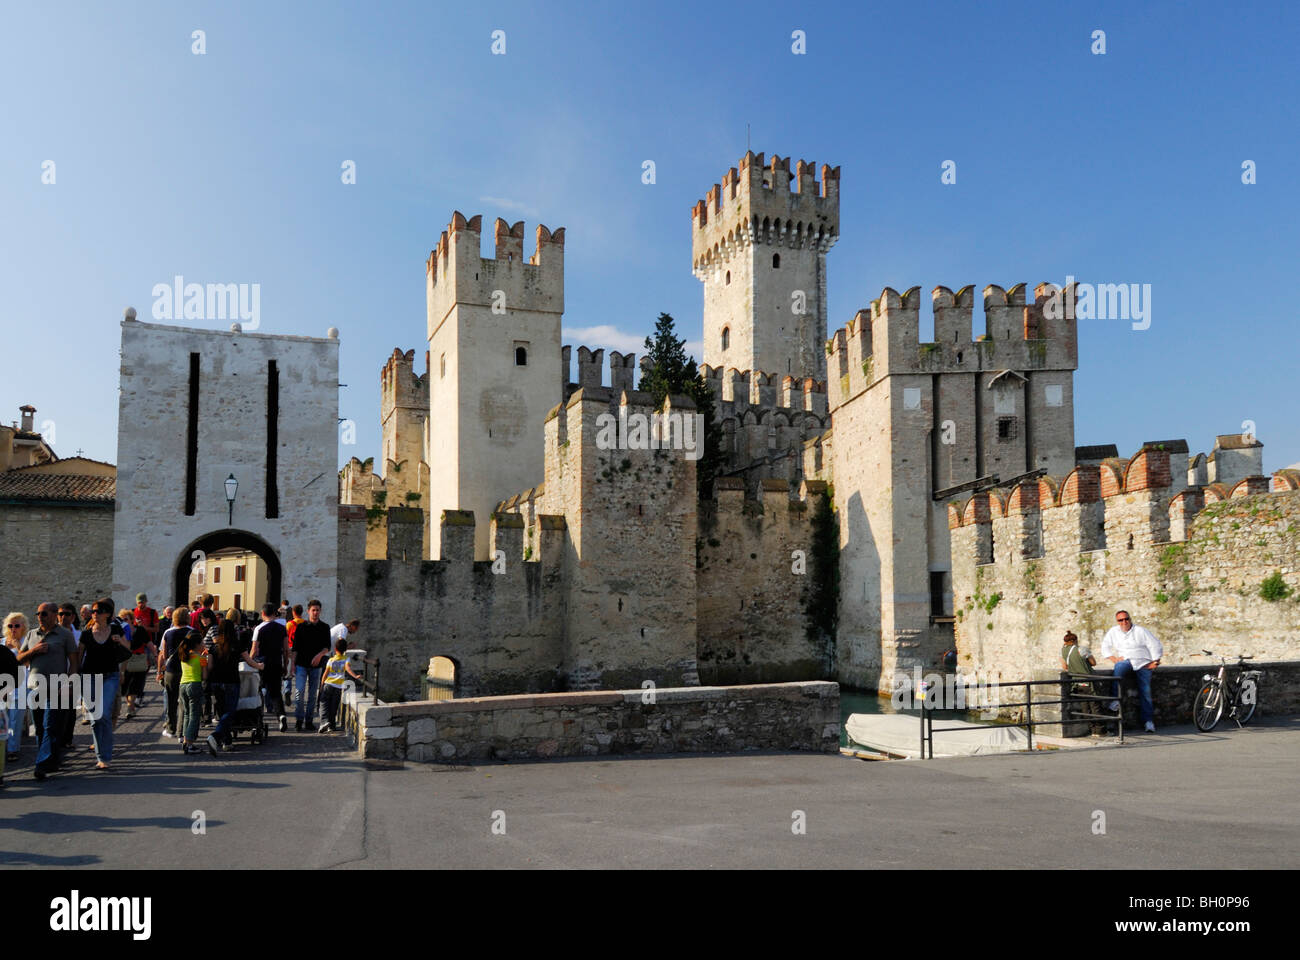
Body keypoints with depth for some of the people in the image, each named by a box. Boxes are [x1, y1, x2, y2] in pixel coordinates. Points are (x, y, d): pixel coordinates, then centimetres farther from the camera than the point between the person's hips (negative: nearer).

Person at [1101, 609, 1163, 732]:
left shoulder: (1141, 631, 2)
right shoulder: (1113, 632, 10)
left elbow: (1156, 646, 2)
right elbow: (1105, 647, 13)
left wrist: (1154, 662, -3)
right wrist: (1114, 659, -2)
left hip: (1143, 664, -1)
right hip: (1125, 661, 1)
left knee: (1145, 692, -9)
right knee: (1120, 667, -35)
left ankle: (1148, 720, -1)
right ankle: (1116, 699, -38)